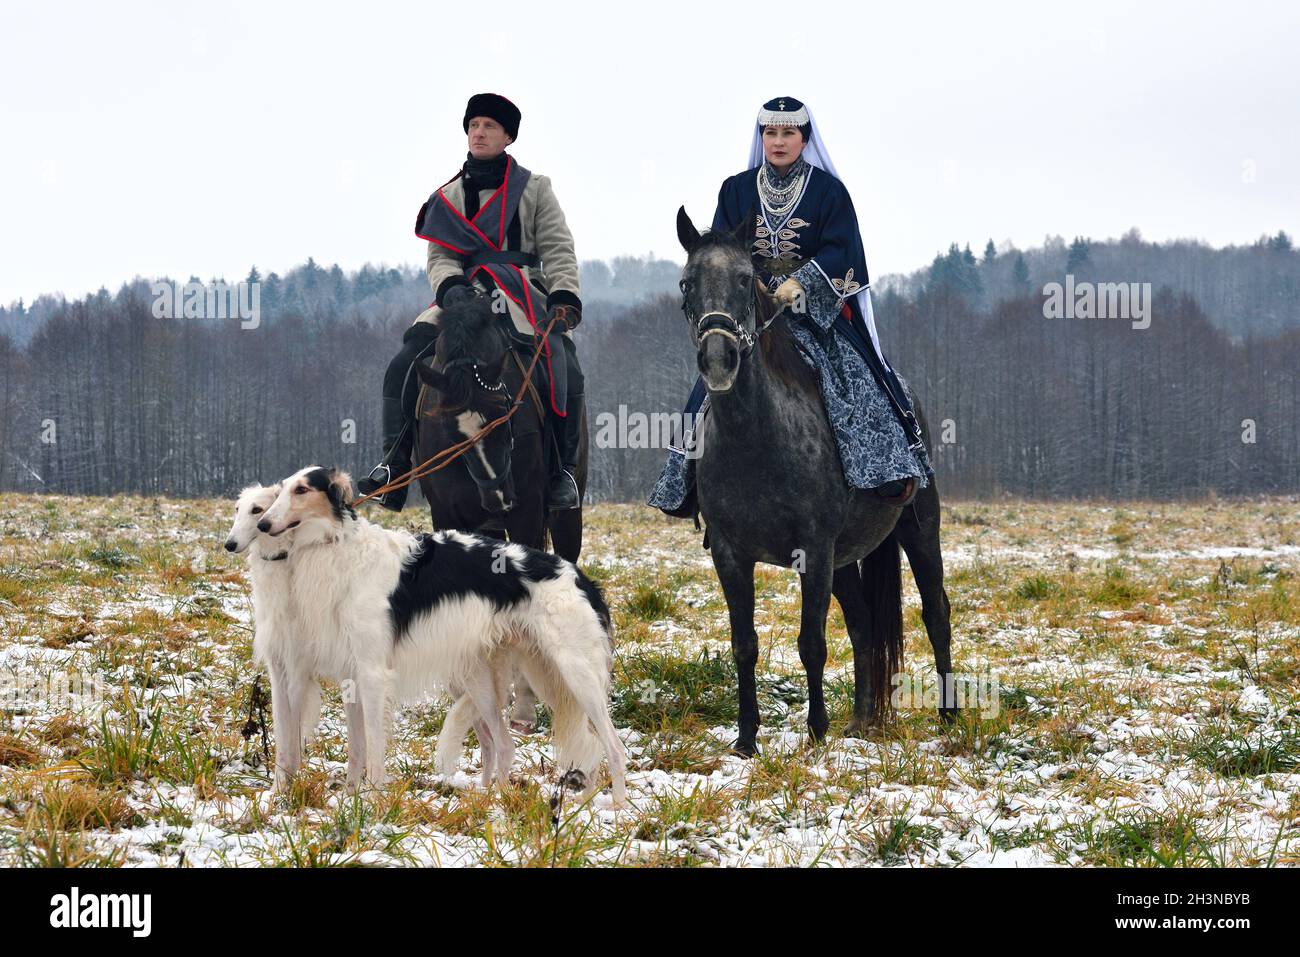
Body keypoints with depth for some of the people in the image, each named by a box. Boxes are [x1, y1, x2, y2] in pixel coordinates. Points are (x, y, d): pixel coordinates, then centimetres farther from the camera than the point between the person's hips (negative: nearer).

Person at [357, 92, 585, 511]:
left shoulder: (534, 189, 11)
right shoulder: (448, 197, 18)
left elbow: (558, 251, 4)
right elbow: (439, 257, 8)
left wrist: (564, 299, -14)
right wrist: (451, 287, -15)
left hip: (526, 296, -3)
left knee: (565, 371, -29)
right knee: (405, 364, -18)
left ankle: (562, 470, -19)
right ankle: (394, 466, -18)